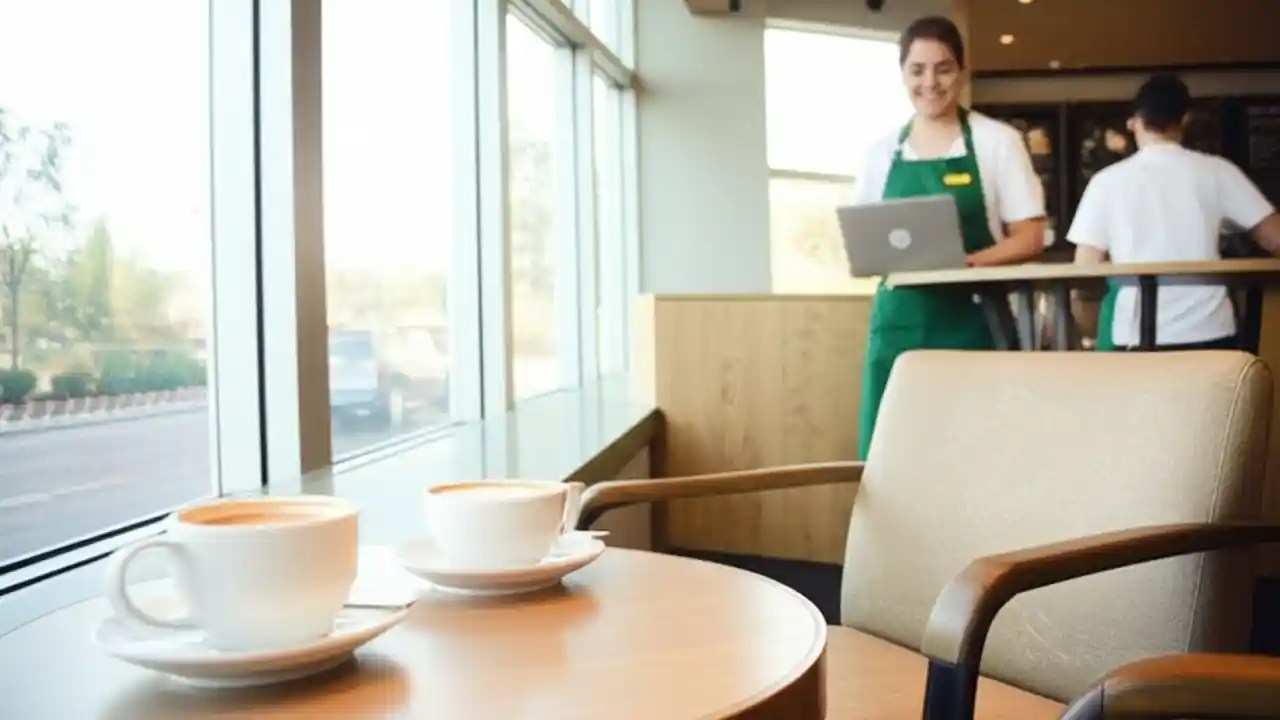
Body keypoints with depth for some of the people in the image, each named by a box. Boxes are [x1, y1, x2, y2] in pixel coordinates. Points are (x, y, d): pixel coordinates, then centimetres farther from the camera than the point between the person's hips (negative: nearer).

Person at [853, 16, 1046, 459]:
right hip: (898, 321, 3)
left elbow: (1030, 237, -1)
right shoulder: (882, 153, 10)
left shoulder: (997, 141, 2)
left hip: (970, 321, -2)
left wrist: (969, 260, -19)